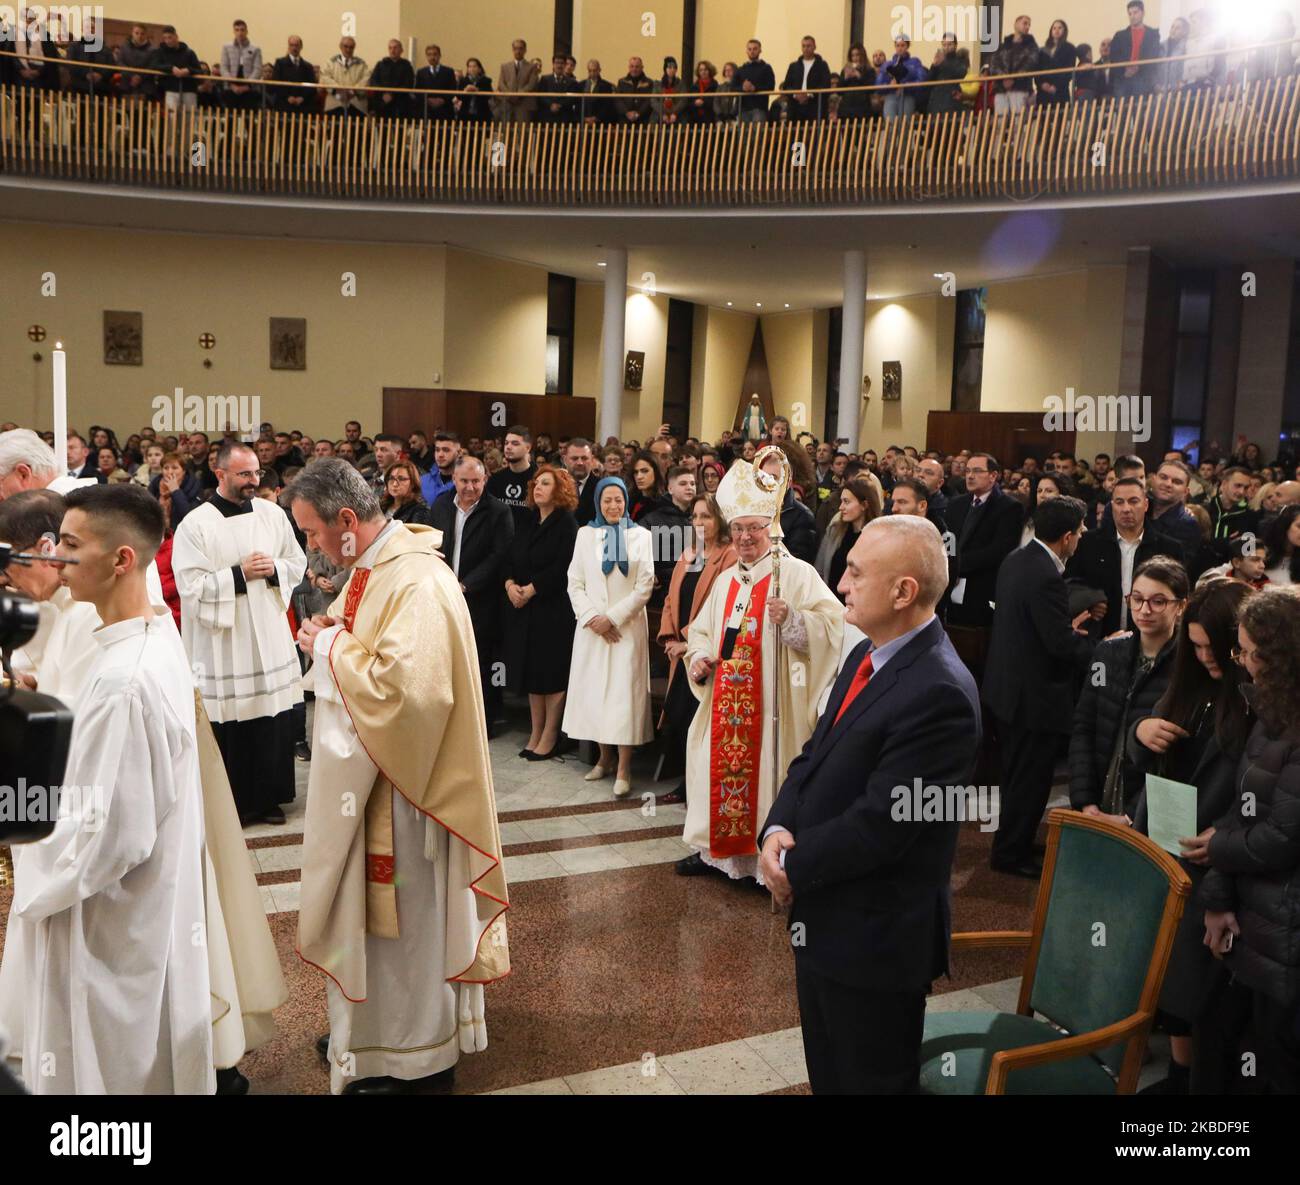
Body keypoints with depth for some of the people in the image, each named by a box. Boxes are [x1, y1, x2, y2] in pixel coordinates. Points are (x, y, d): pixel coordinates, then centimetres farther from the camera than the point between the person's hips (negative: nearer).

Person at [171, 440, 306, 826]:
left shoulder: (273, 513, 5)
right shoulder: (195, 525, -7)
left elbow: (298, 562, 11)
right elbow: (191, 585, -12)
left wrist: (274, 569, -9)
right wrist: (240, 573, -16)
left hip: (270, 639, 4)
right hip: (223, 645, -4)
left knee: (274, 721, 8)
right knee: (229, 728, 3)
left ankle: (268, 796, 23)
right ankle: (233, 802, 18)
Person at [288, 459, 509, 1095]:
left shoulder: (417, 584, -24)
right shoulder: (371, 567, 6)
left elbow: (405, 686, -33)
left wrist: (332, 647, -20)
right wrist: (328, 633, -2)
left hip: (398, 780, -9)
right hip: (360, 769, 9)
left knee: (403, 912, 6)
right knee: (368, 901, 20)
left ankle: (416, 1051, 25)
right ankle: (370, 1028, 38)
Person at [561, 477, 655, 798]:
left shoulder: (640, 535, 3)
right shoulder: (585, 534, 10)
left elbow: (645, 587, -2)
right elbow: (575, 583, 7)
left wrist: (612, 618, -9)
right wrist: (592, 618, -7)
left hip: (627, 626, -3)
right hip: (592, 627, 3)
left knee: (624, 693, -7)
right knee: (594, 690, 4)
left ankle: (624, 769, -6)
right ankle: (604, 759, 15)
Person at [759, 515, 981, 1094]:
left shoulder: (938, 693, -27)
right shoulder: (867, 655, 4)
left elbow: (877, 826, -27)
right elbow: (814, 756, 9)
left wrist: (793, 865, -13)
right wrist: (778, 828, -8)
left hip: (873, 936, -9)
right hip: (822, 916, 9)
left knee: (870, 1077, 14)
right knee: (826, 1070, 26)